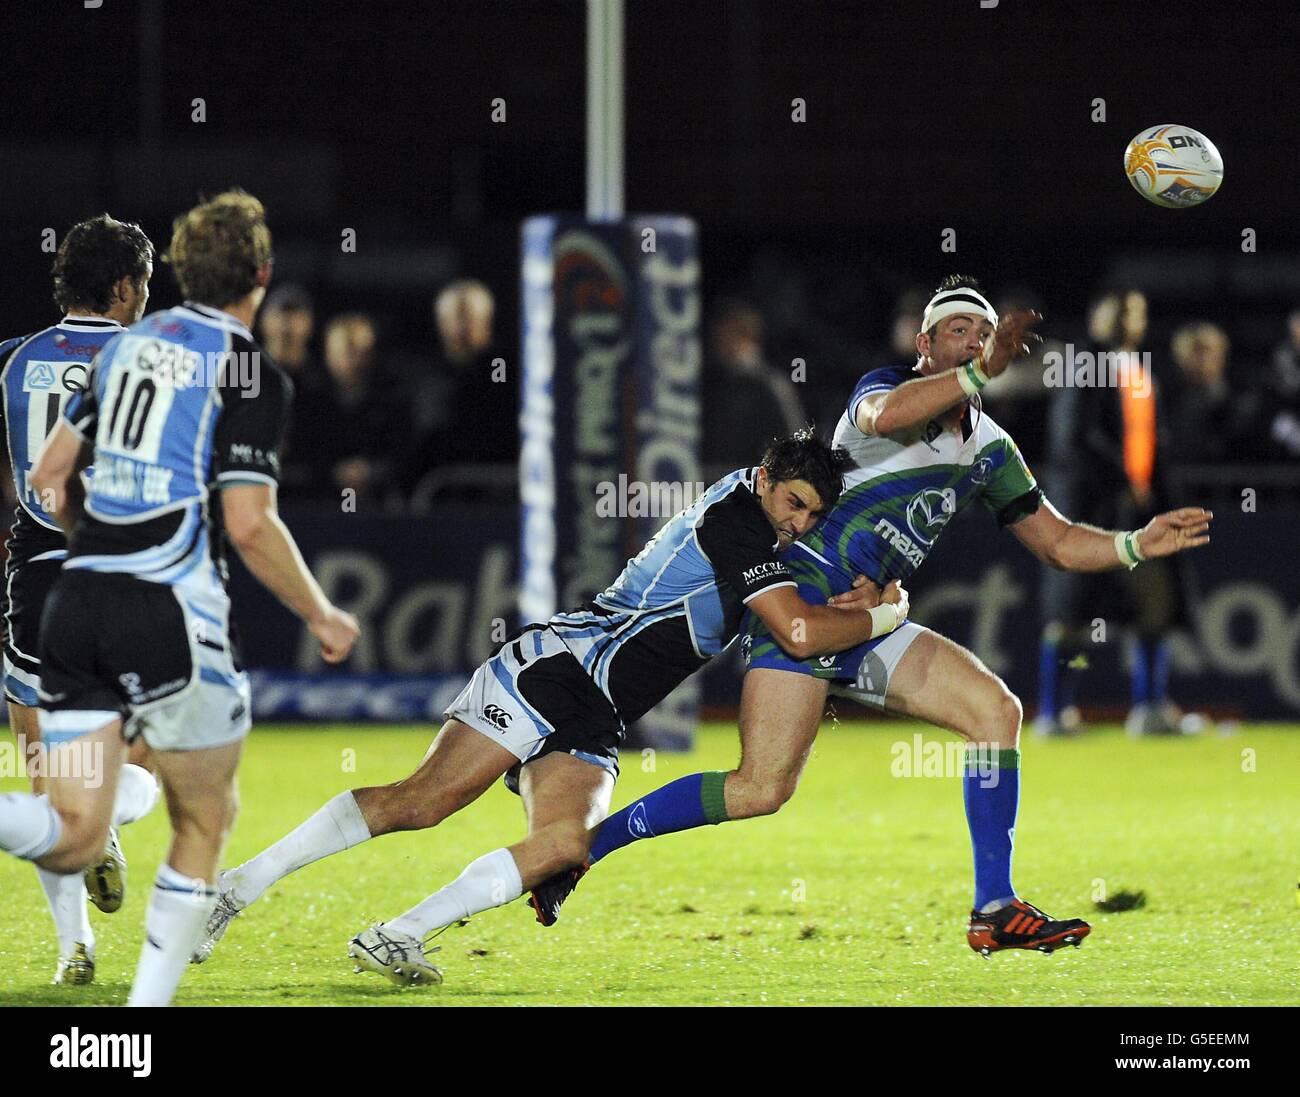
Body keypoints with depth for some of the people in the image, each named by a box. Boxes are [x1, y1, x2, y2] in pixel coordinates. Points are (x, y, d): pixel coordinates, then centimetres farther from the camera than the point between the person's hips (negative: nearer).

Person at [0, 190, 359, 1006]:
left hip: (78, 603, 5)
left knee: (74, 838, 2)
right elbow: (249, 524, -13)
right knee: (205, 821, 15)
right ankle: (149, 1003, 13)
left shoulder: (129, 346, 14)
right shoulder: (251, 374, -6)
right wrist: (322, 617, 1)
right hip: (171, 616, -5)